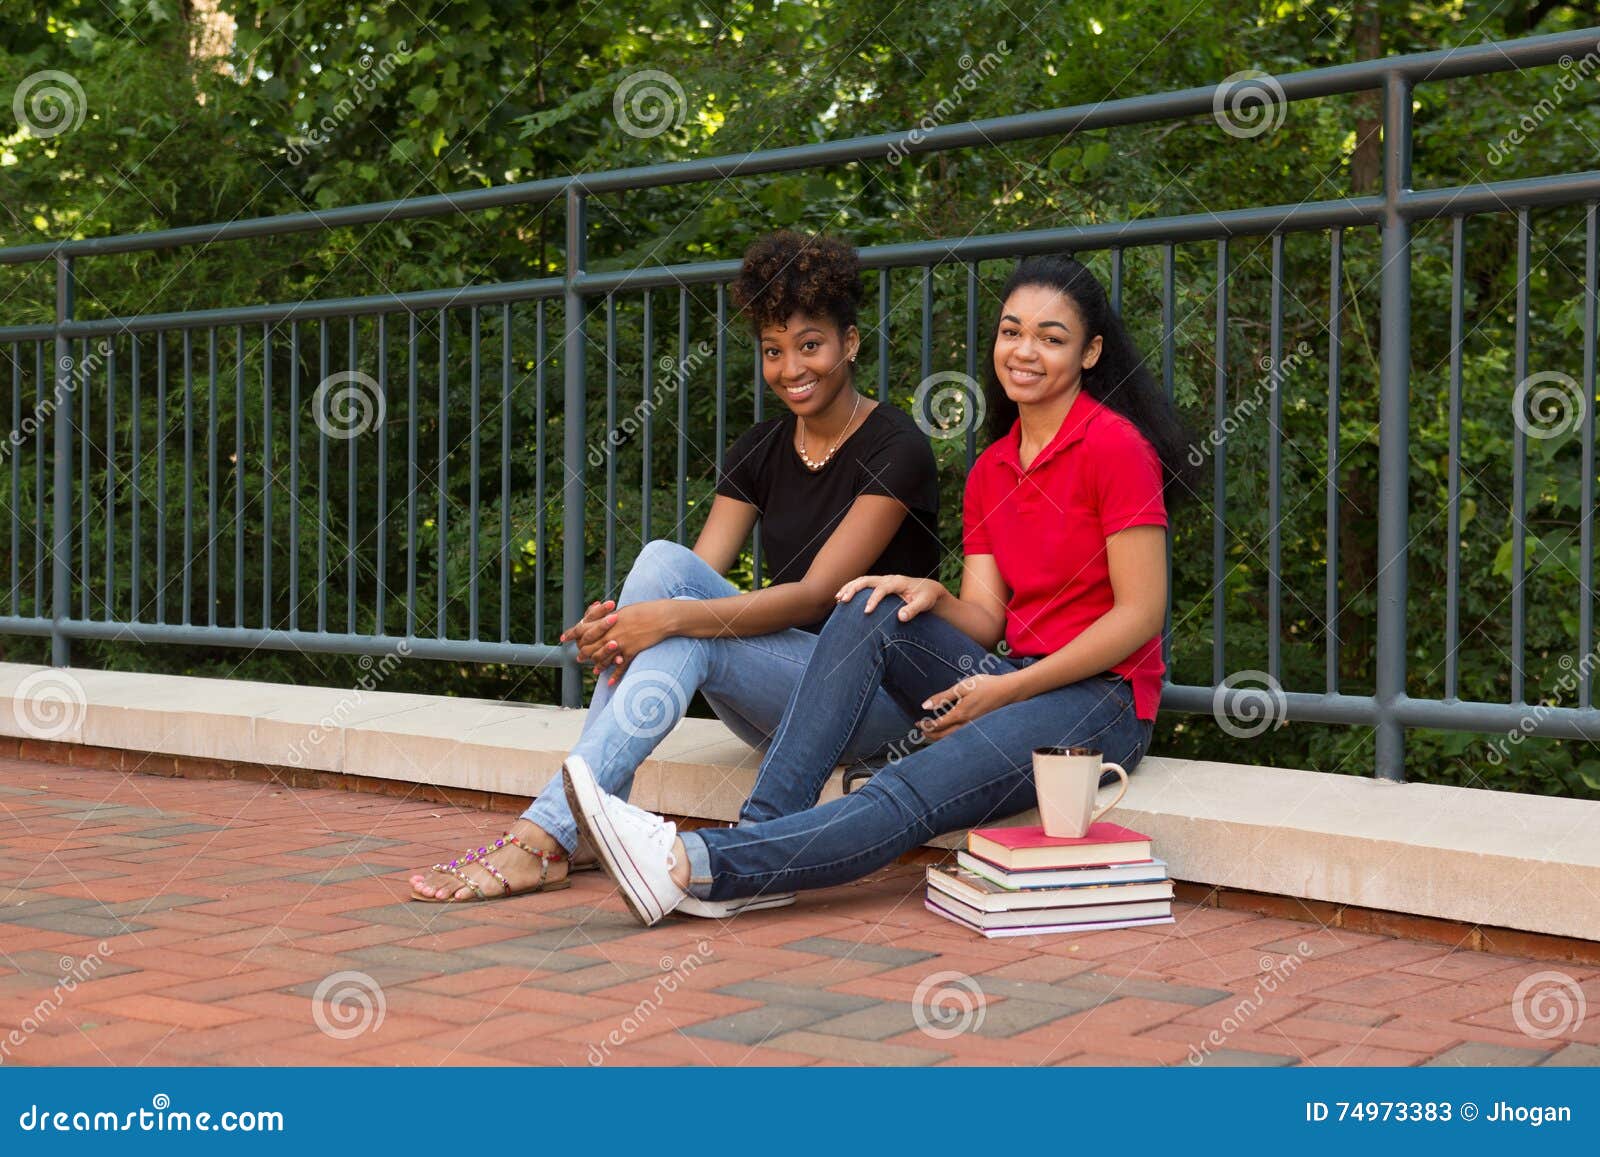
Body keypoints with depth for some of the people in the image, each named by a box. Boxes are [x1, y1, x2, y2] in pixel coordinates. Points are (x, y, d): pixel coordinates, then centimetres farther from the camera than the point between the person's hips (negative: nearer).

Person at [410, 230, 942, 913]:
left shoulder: (896, 451, -11)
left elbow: (815, 594, -21)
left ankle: (544, 837, -32)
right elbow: (698, 573, -2)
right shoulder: (762, 451, 9)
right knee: (663, 558, -20)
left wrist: (670, 616, -32)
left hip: (877, 696, -6)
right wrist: (618, 625, -25)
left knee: (688, 635, -31)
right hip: (780, 697, 6)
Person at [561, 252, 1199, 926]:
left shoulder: (1115, 444, -9)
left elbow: (1141, 613, -13)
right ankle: (764, 828, -29)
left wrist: (1008, 689, -16)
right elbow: (985, 620, 8)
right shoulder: (990, 471, 15)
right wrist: (931, 595, -15)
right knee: (875, 610, -18)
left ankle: (691, 866, -40)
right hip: (1009, 682, 7)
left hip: (1100, 700, -7)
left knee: (906, 797, -28)